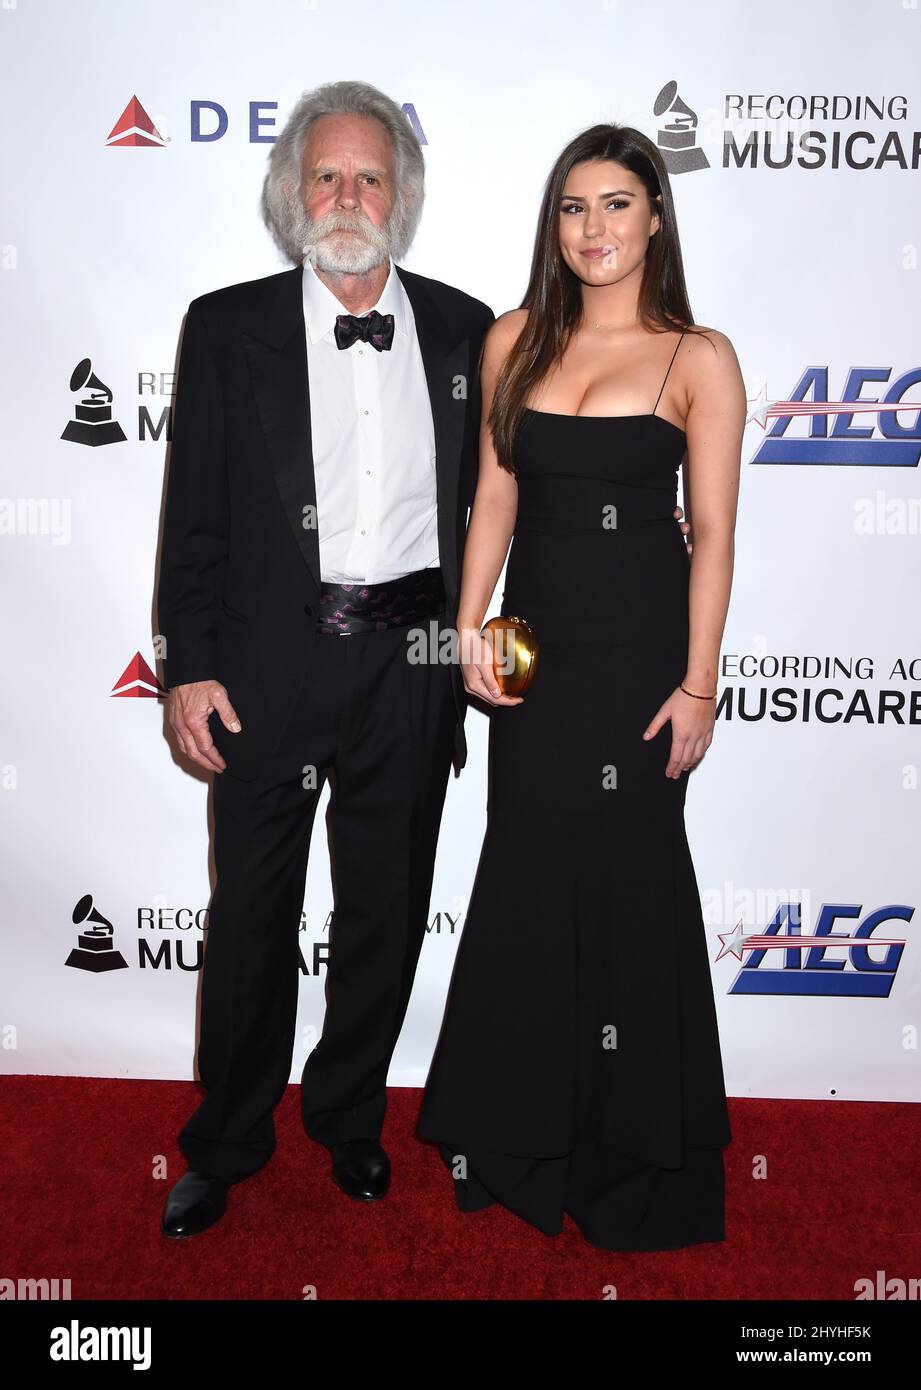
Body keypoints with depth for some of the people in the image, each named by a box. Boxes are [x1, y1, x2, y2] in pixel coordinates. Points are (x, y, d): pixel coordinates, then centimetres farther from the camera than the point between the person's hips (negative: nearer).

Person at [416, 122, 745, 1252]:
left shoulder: (698, 358, -3)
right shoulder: (515, 339, 7)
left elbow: (712, 531, -6)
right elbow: (495, 495, 8)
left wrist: (697, 682, -10)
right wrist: (471, 628, -1)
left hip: (641, 645, -3)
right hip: (537, 636, 4)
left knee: (631, 873, 5)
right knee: (528, 871, 11)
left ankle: (639, 1137, 28)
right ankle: (525, 1126, 33)